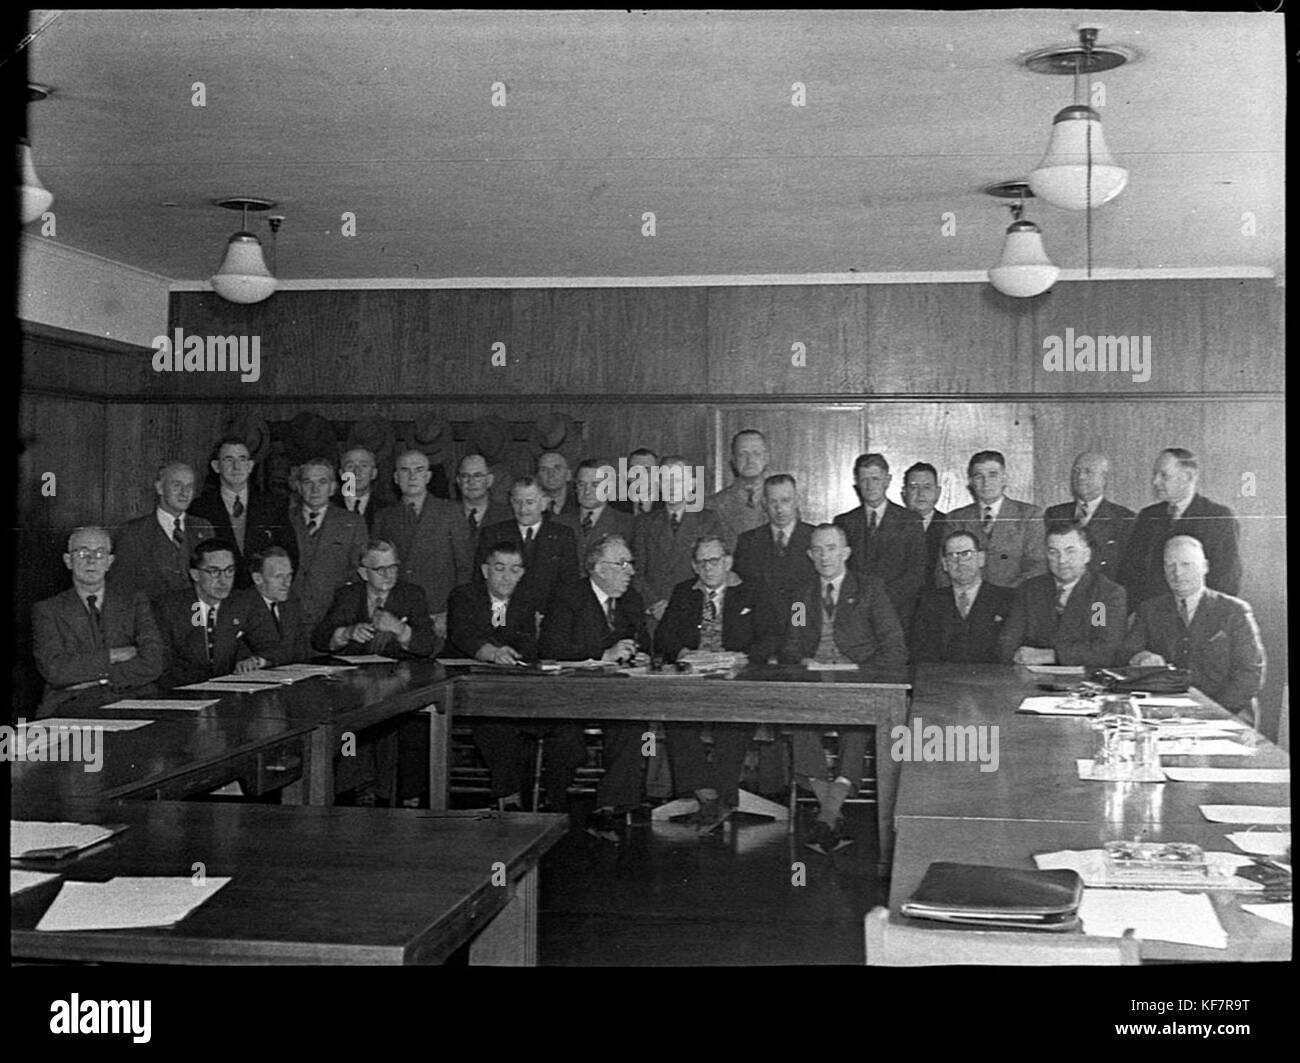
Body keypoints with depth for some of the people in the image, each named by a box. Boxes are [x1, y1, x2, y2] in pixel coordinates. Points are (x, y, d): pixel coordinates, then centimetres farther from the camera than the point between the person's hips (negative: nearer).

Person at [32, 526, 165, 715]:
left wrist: (96, 678, -7)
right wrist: (111, 655, -7)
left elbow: (151, 664, -1)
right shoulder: (47, 611, 10)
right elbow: (54, 670, -6)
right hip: (71, 708, 0)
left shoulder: (134, 600, 13)